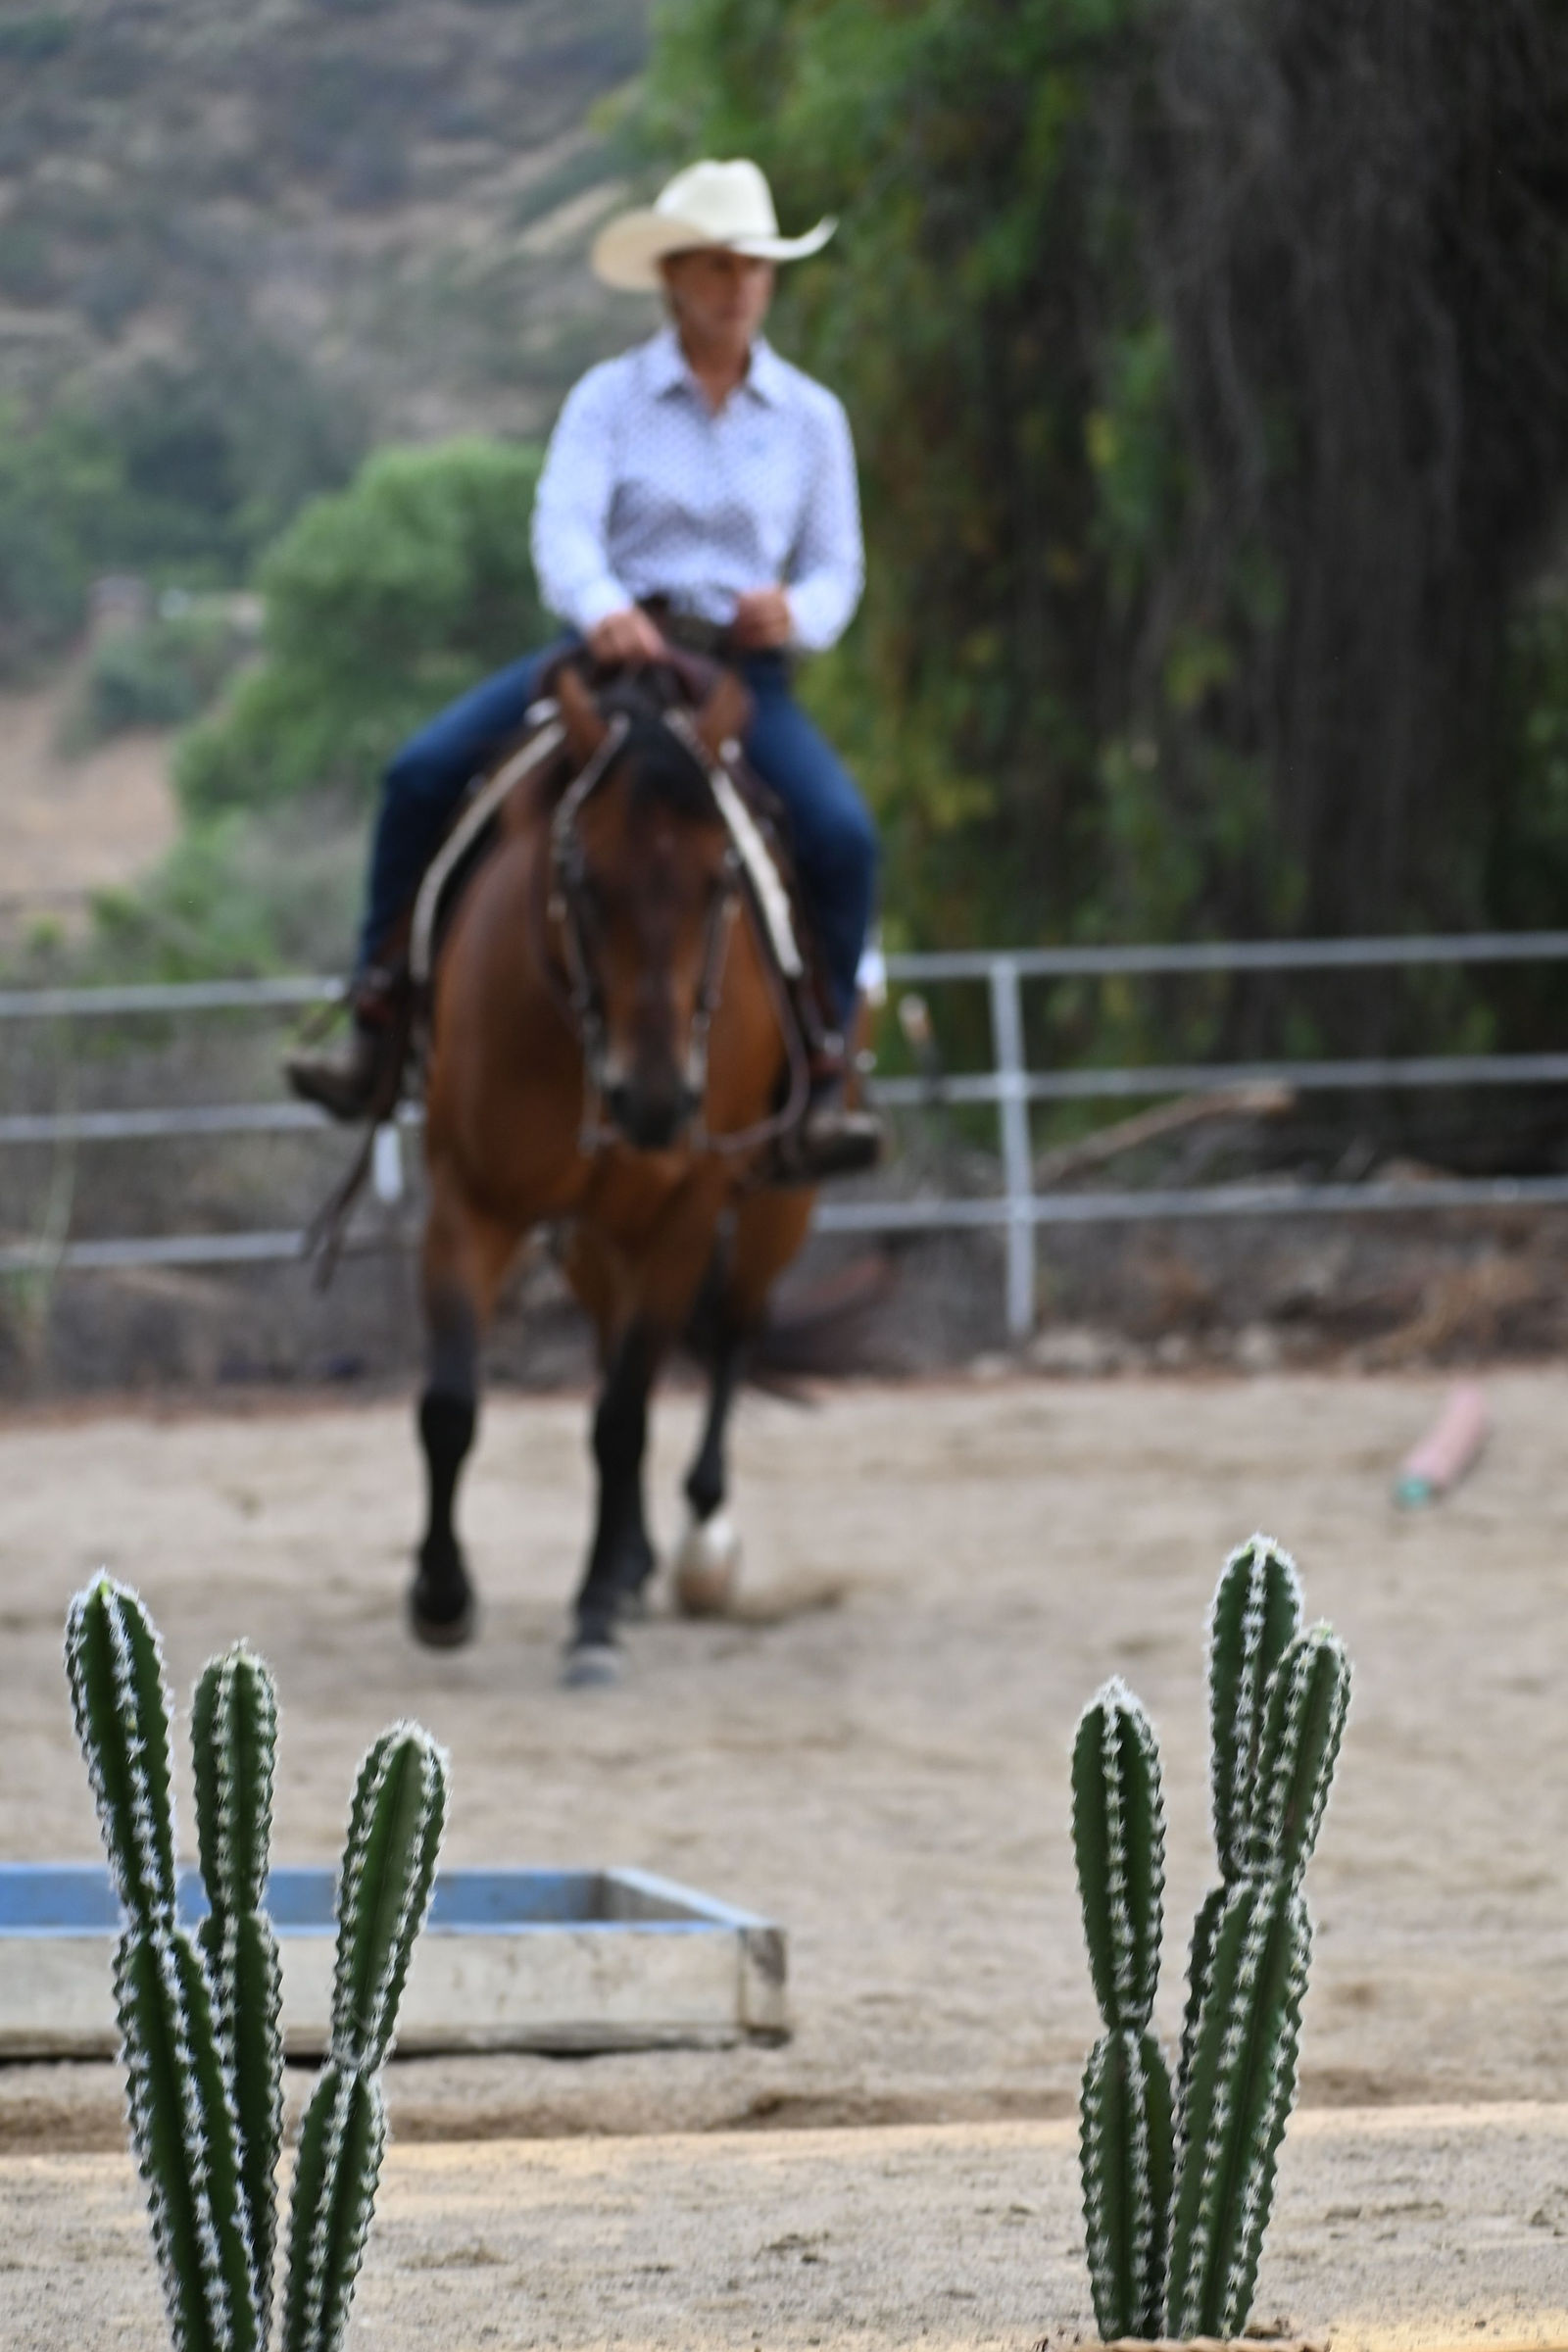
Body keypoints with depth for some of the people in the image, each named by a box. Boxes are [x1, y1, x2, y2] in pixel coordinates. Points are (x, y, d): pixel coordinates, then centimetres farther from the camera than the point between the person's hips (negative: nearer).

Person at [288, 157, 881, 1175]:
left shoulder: (811, 416, 6)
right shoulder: (610, 397, 1)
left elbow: (836, 570, 8)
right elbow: (564, 527, -13)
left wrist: (795, 616, -17)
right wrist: (602, 607, -36)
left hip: (742, 667, 0)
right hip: (615, 647, 0)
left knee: (844, 833, -28)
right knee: (420, 775, -20)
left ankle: (825, 1066, -13)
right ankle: (380, 1023, -9)